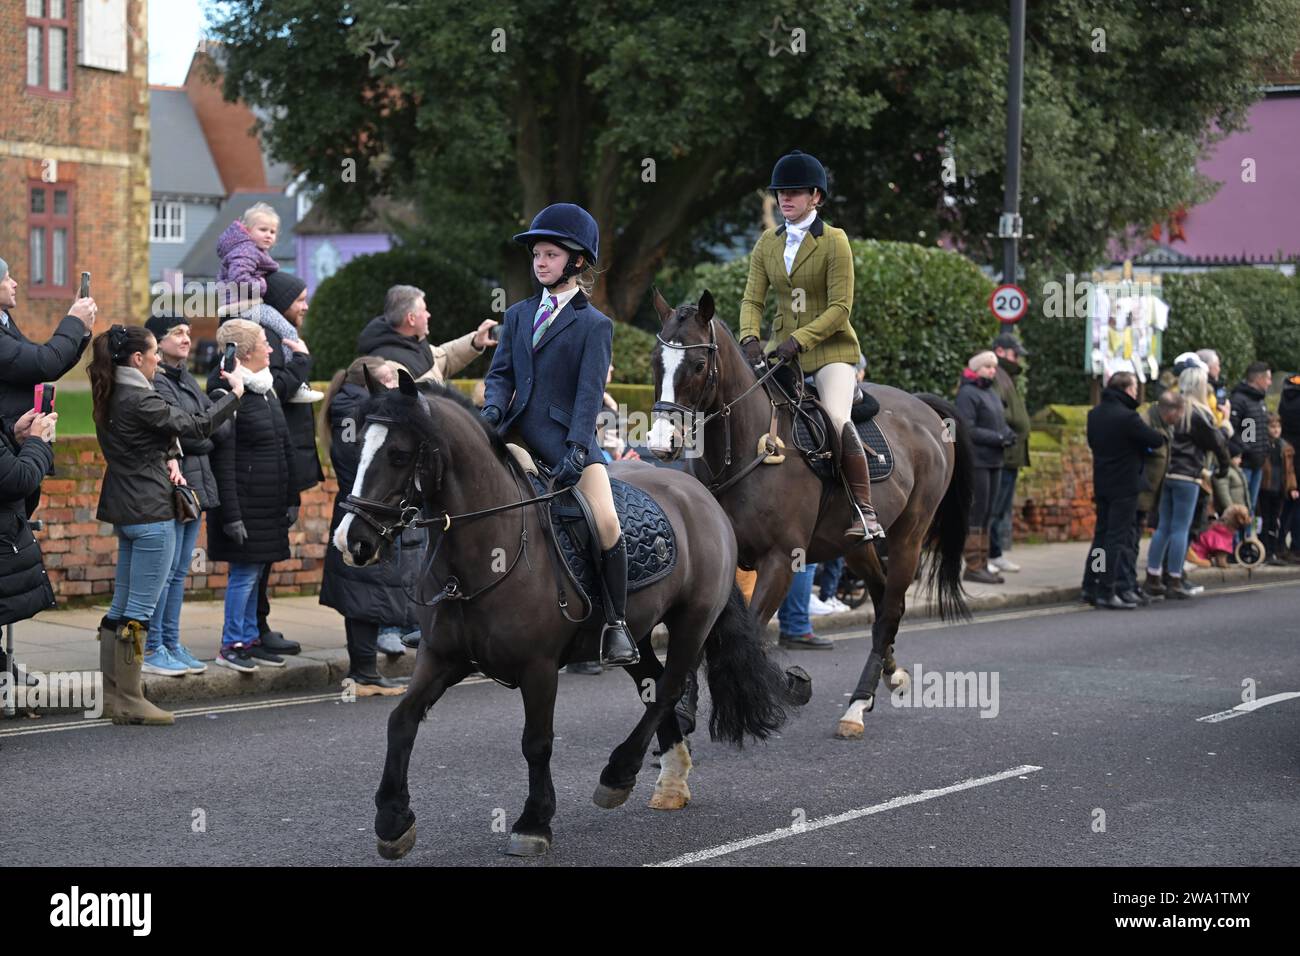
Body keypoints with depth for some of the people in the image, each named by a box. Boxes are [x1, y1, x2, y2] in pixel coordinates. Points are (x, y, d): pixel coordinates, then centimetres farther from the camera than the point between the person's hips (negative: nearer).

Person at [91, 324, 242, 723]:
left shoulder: (110, 398, 10)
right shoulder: (139, 400, -17)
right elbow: (198, 424, -15)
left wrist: (165, 458, 4)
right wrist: (235, 394, -4)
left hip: (124, 510, 9)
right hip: (150, 513, -9)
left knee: (122, 607, 13)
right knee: (140, 611, -5)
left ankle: (113, 695, 17)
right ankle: (129, 702, -2)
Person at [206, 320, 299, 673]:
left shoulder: (267, 390, 13)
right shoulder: (225, 395, -14)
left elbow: (285, 448, 18)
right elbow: (224, 462, -17)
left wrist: (292, 498, 14)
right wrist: (231, 515, -19)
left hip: (269, 503, 8)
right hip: (244, 501, -8)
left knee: (254, 571, 13)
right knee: (244, 573, -4)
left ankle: (250, 639, 20)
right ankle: (231, 645, 4)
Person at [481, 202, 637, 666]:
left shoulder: (594, 324, 2)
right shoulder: (519, 315, 17)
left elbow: (590, 392, -8)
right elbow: (501, 372, 11)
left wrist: (576, 449, -20)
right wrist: (493, 407, -12)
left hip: (567, 438, -5)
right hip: (517, 433, 5)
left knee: (607, 524, -19)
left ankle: (615, 625, -4)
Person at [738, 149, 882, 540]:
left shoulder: (834, 241, -8)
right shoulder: (767, 243, 8)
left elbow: (840, 308, -14)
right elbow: (752, 299, 4)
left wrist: (800, 339, -25)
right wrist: (750, 338, -16)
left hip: (831, 349, -6)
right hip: (783, 349, 6)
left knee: (838, 421, -25)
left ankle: (865, 512, -20)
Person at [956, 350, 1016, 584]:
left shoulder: (991, 393, 20)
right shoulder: (968, 393, -9)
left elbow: (1001, 423, 24)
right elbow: (968, 429, -17)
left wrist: (1009, 434, 2)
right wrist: (998, 438, -20)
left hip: (993, 462, 9)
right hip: (976, 461, -9)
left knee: (985, 514, 11)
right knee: (976, 512, -9)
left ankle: (983, 564, 16)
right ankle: (973, 567, -7)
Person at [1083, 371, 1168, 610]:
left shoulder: (1095, 414, 7)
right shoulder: (1127, 417, -19)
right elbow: (1155, 440, -15)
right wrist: (1162, 435, 6)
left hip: (1101, 481, 8)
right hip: (1124, 485, -8)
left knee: (1101, 534, 16)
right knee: (1118, 537, -4)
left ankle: (1090, 585, 19)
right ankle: (1107, 592, -5)